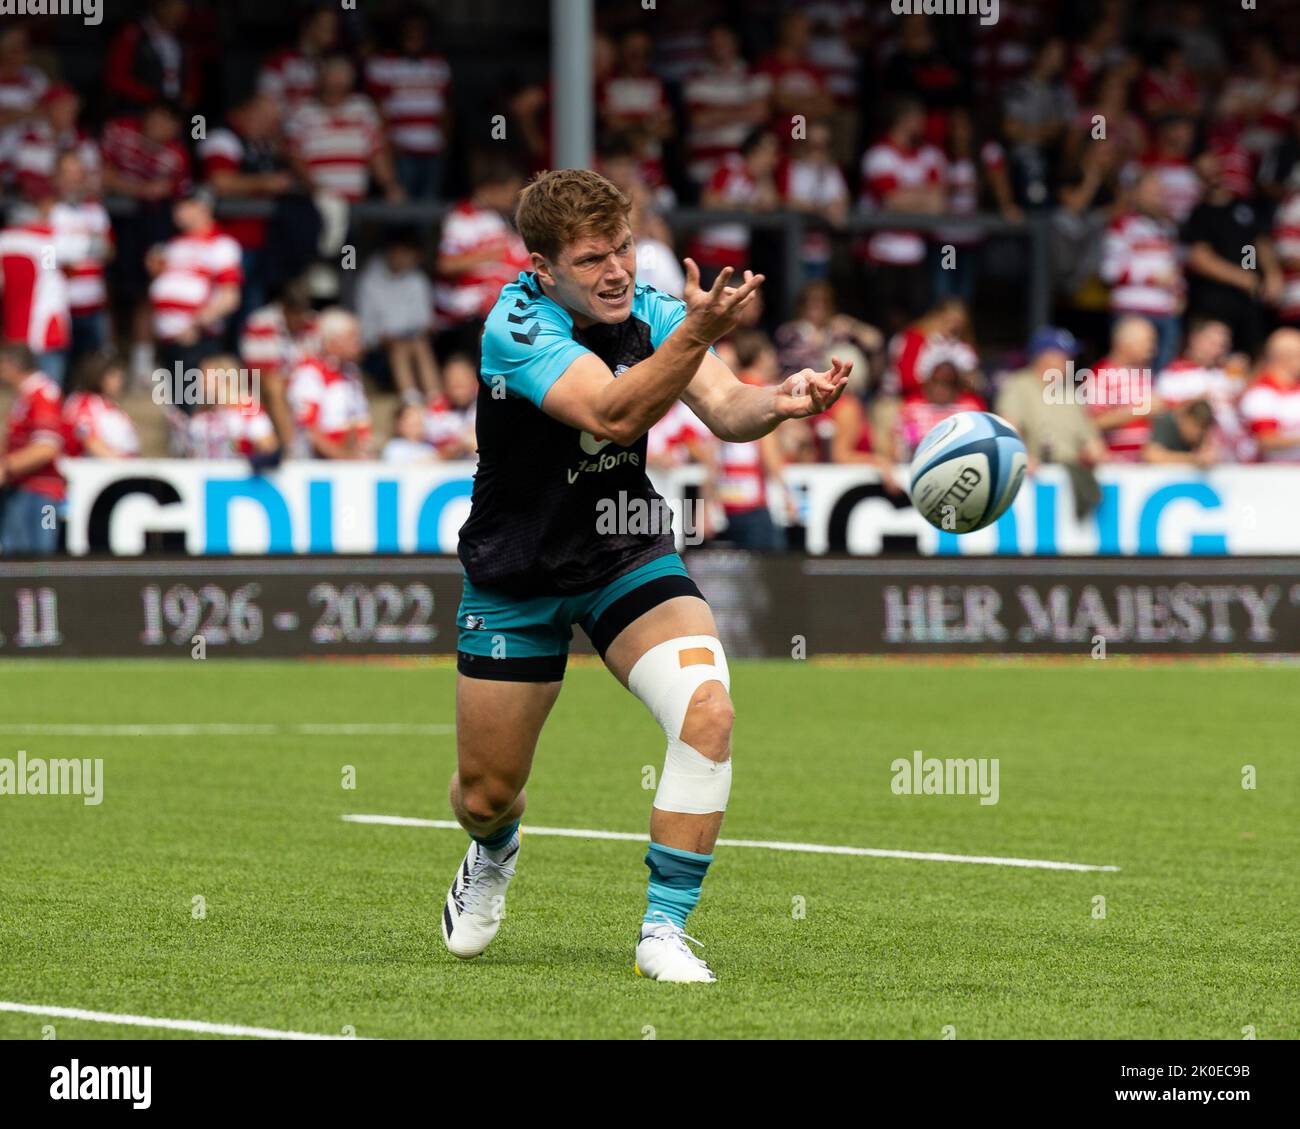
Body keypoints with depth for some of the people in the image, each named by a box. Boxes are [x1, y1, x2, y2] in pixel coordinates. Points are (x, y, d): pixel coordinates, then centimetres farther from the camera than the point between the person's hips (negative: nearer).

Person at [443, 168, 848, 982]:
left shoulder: (648, 311, -10)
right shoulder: (516, 326, -25)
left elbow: (724, 408, -21)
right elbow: (612, 414, -40)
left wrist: (778, 401, -44)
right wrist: (697, 332, -55)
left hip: (630, 557, 3)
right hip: (517, 576, -3)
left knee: (707, 709, -24)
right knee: (487, 794, 8)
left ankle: (665, 930, -14)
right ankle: (493, 855, 48)